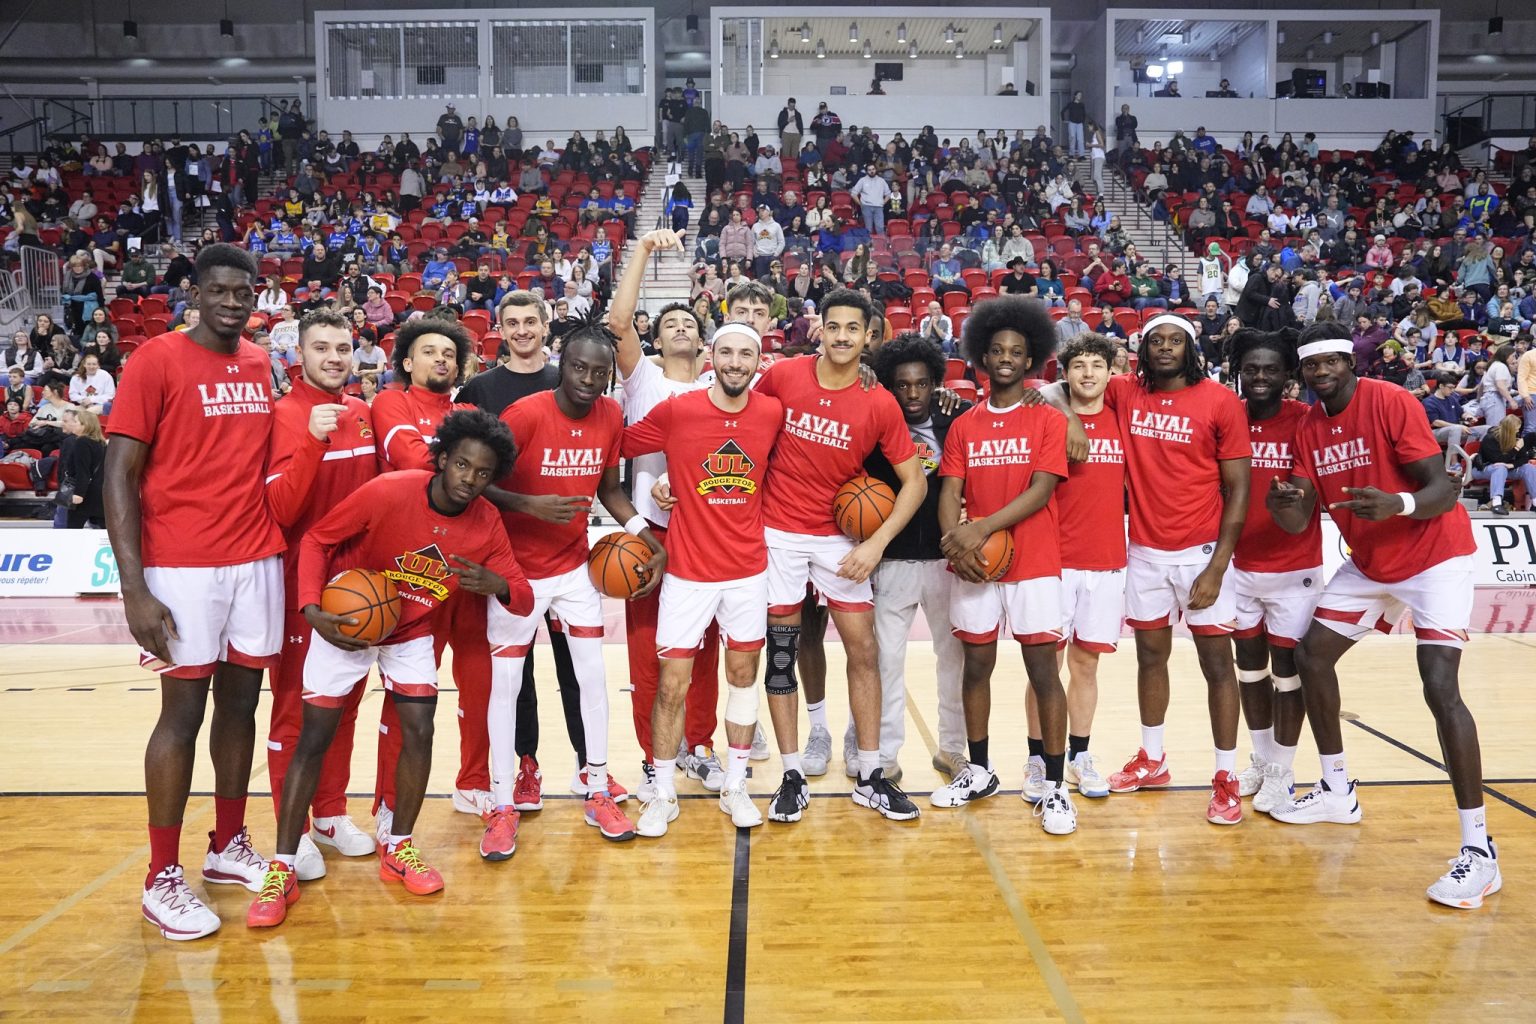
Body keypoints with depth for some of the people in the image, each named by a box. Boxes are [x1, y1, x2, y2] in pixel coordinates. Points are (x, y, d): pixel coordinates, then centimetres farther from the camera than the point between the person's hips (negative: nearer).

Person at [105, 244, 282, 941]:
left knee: (241, 703, 12)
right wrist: (134, 589, -15)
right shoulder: (157, 361, -6)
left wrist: (283, 550, 10)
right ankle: (162, 880, 14)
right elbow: (119, 475, -8)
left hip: (258, 560, 5)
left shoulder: (261, 366, 10)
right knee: (184, 712, 1)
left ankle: (229, 847, 27)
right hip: (184, 568, -5)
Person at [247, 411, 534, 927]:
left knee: (420, 731, -8)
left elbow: (523, 598, -13)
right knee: (314, 739, -3)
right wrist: (312, 610, -28)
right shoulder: (387, 492, -28)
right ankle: (282, 870, 7)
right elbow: (316, 540, -16)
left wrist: (497, 584, -37)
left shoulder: (486, 524, -16)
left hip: (412, 633, 3)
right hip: (345, 625, -3)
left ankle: (398, 847, 14)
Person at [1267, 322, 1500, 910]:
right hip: (1369, 564, 7)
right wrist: (1281, 504, -28)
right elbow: (1299, 520, -4)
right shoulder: (1309, 429, 0)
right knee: (1311, 658, 8)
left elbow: (1444, 489, -23)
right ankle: (1337, 793, 25)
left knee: (1441, 689, -19)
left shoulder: (1392, 403, -19)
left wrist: (1399, 504, -44)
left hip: (1435, 558, -7)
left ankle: (1479, 852, -13)